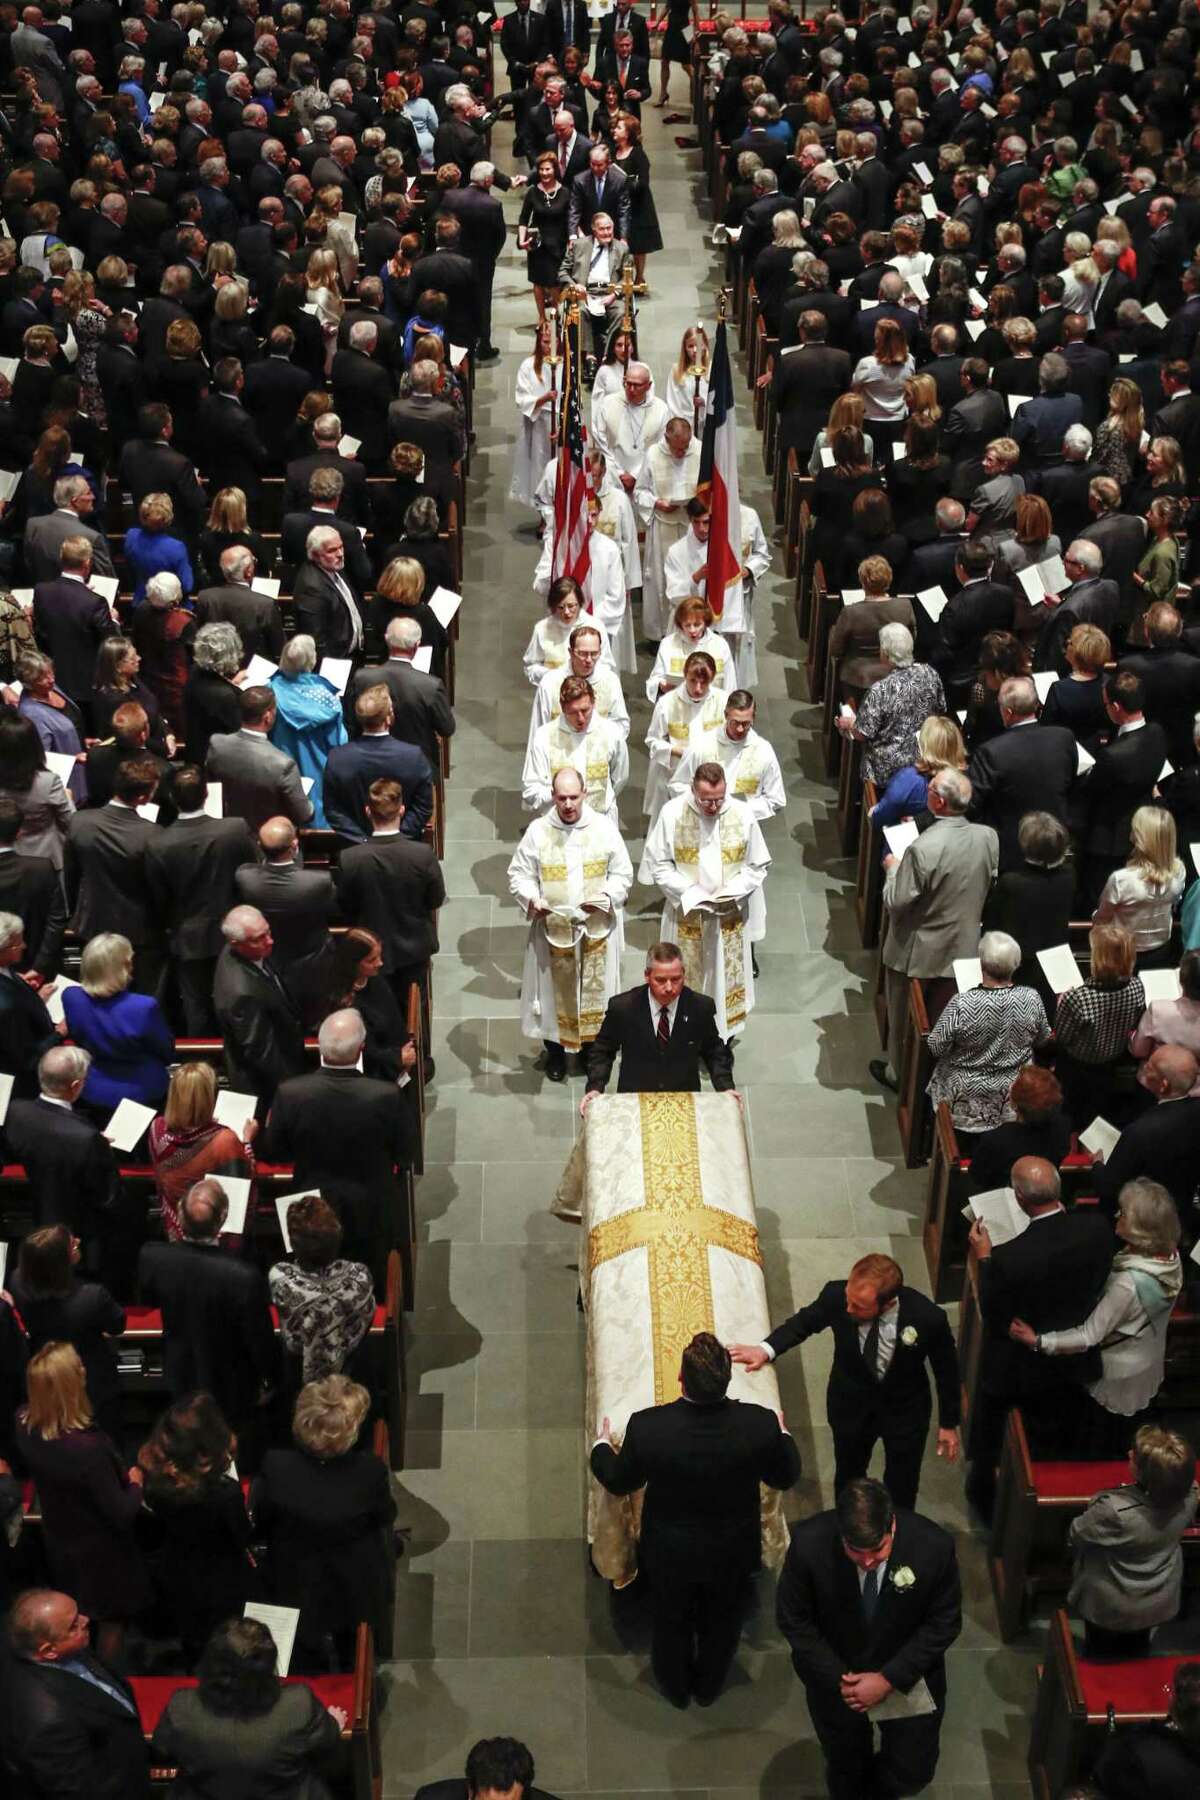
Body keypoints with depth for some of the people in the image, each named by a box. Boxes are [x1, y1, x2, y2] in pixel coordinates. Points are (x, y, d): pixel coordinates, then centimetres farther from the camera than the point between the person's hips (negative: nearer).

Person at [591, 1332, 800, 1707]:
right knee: (721, 1621, 31)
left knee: (672, 1621, 30)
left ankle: (675, 1687, 55)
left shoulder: (647, 1427, -33)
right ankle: (708, 1687, 55)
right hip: (733, 1552, 1)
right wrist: (783, 1435, 11)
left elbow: (619, 1482, -12)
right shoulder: (760, 1424, -31)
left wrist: (602, 1447, 9)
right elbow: (786, 1477, -9)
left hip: (671, 1553, 0)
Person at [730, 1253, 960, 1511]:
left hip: (905, 1412, -2)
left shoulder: (928, 1318, -35)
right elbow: (804, 1321, -8)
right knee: (848, 1476, 26)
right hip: (851, 1403, 2)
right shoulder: (836, 1296, -32)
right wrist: (766, 1349, -23)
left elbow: (946, 1371, -15)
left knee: (902, 1488, 22)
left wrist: (949, 1424, -2)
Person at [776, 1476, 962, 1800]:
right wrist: (837, 1678, -18)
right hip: (835, 1674, 0)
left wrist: (889, 1679, -20)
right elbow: (792, 1619, -14)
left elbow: (944, 1624, -15)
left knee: (913, 1773, 11)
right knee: (845, 1767, 20)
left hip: (907, 1673, 0)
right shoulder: (809, 1543, -30)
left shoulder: (934, 1546, -30)